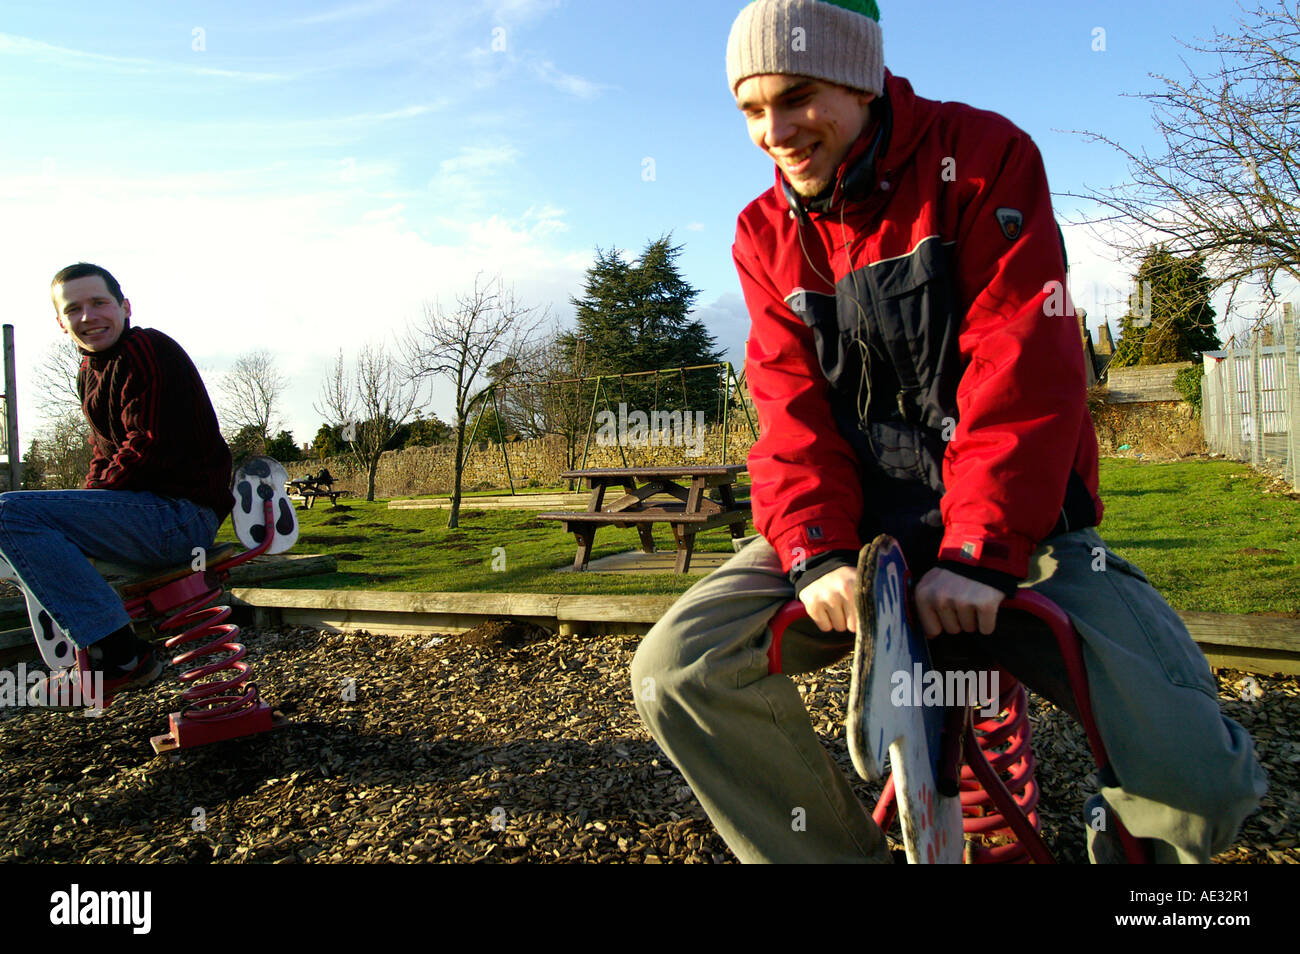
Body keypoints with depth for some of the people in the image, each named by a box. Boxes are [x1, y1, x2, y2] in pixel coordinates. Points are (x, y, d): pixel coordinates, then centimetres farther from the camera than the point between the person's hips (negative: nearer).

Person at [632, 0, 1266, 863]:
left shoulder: (983, 155, -3)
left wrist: (979, 551, -24)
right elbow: (793, 412, -1)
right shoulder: (768, 235, 8)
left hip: (1010, 530, -2)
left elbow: (1026, 366, -14)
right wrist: (814, 550, -19)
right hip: (855, 524, 3)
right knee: (677, 670, -19)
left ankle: (1127, 828, 20)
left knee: (1201, 777, -20)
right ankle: (838, 850, 5)